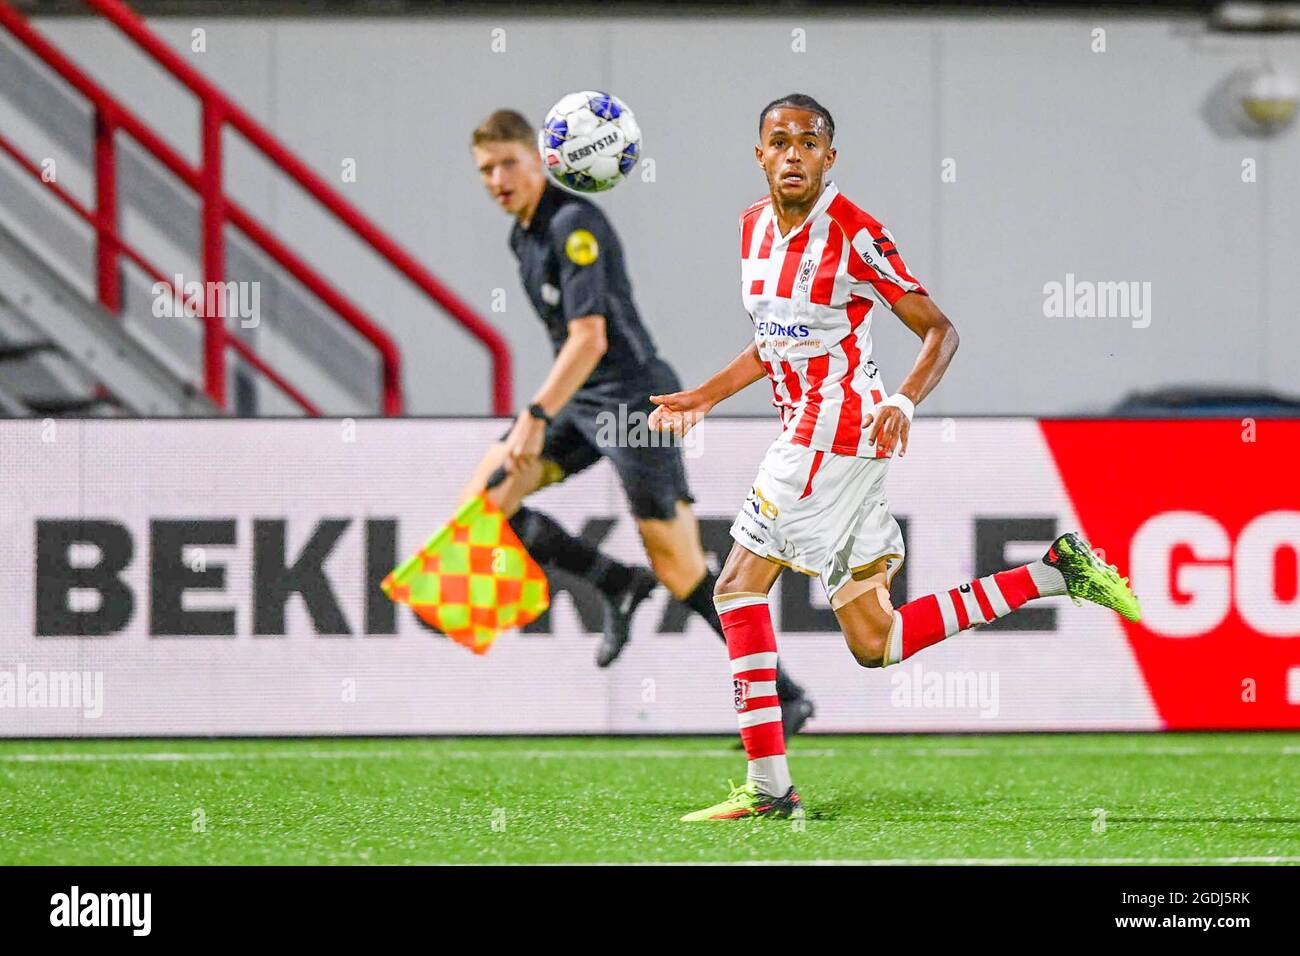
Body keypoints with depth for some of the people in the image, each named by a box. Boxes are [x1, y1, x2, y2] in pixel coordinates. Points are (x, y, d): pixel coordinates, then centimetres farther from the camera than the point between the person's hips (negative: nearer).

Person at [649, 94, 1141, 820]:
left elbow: (939, 329, -12)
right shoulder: (756, 225, 11)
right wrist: (706, 396, 24)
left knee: (740, 586, -9)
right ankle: (1057, 574, 12)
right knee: (877, 644, 8)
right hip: (808, 429, 9)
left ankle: (768, 786, -6)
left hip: (833, 432, -9)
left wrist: (907, 400, -28)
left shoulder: (853, 232, -13)